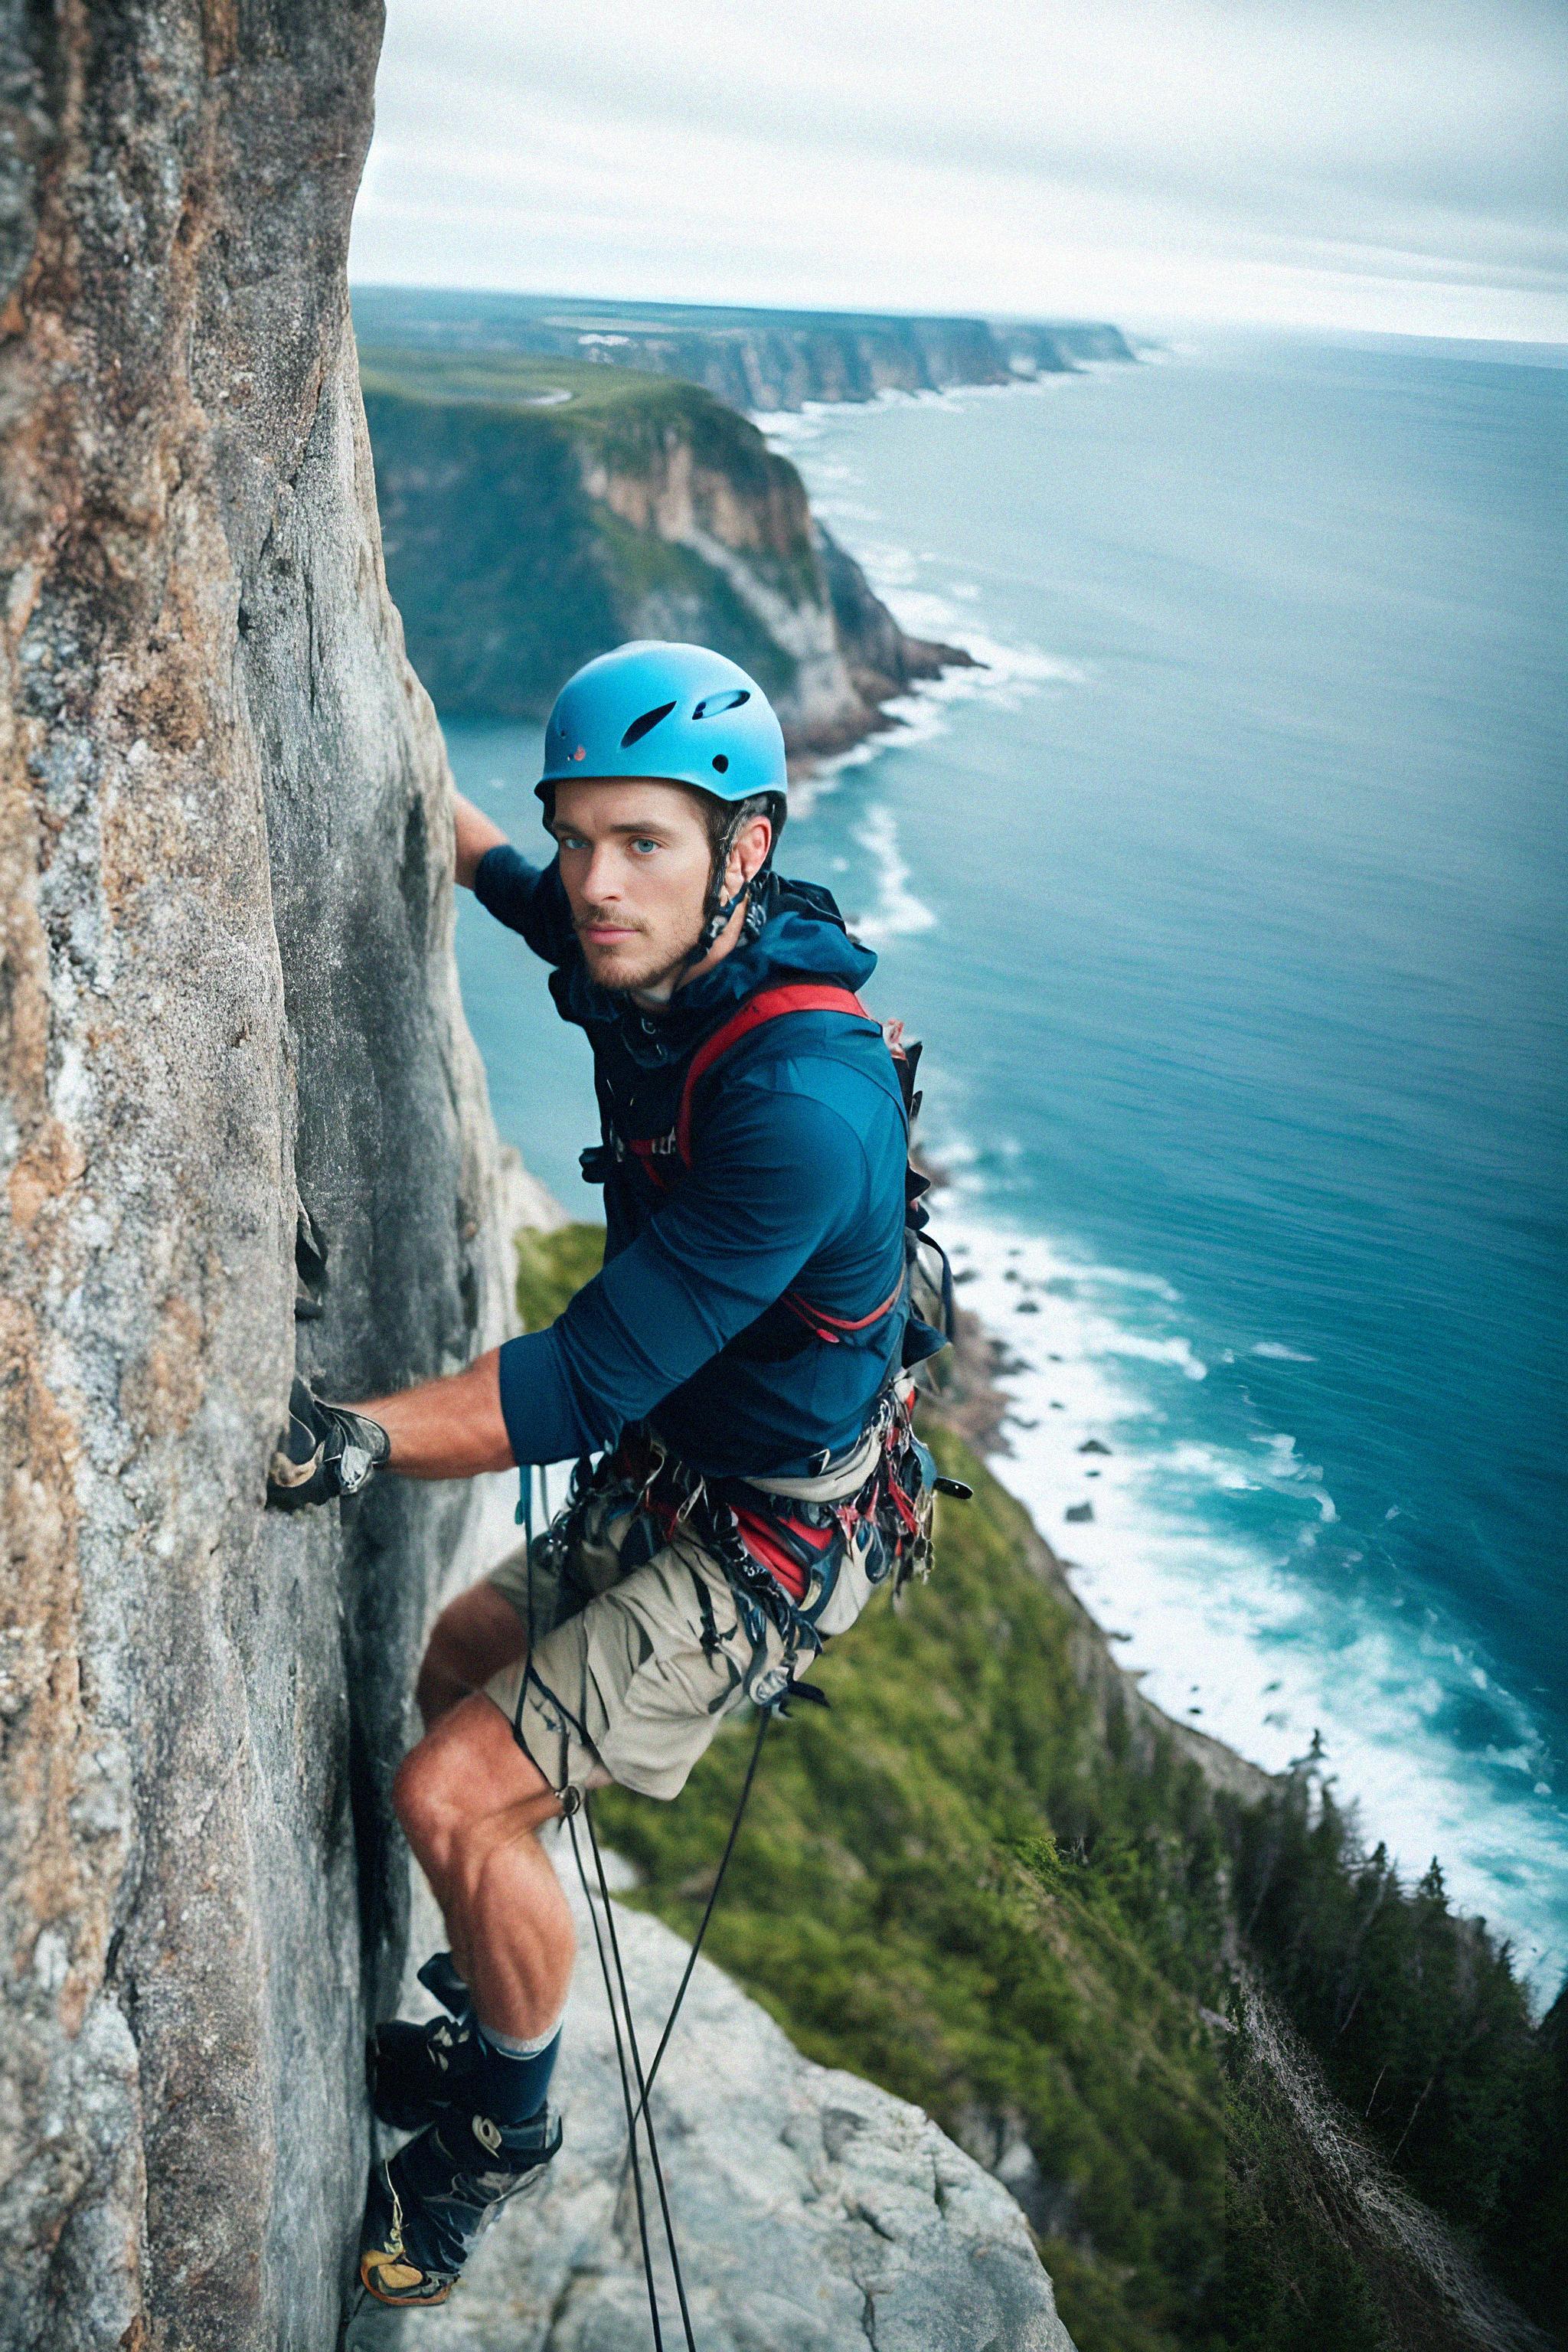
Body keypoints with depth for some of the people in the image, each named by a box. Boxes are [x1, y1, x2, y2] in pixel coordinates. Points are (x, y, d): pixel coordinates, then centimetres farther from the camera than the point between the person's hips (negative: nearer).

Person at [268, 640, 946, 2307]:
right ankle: (495, 2009, 42)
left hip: (770, 1539, -9)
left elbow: (595, 1377, -37)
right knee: (459, 1666, 22)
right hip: (664, 1475, 9)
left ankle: (506, 2124, 17)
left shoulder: (798, 1102, -35)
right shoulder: (661, 968, -8)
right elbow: (533, 898, 18)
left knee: (452, 1790, -11)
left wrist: (361, 1439, -45)